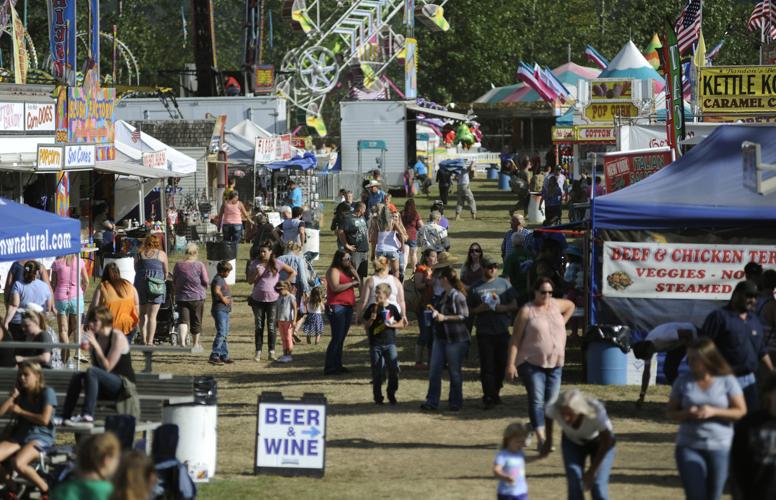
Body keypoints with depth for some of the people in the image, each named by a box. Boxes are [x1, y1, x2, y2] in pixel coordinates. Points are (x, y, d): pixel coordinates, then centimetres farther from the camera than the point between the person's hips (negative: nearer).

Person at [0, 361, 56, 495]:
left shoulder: (47, 392, -1)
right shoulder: (20, 394, 17)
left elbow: (44, 420, -13)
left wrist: (20, 411, -4)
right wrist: (11, 397, 0)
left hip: (41, 436, -6)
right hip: (19, 435, 6)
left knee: (18, 463, -35)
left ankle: (46, 490, -14)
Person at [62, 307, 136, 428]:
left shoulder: (117, 337, -12)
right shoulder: (95, 337, 8)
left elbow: (107, 367, -18)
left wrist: (96, 346, -22)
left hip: (124, 385, -8)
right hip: (106, 390, 8)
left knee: (91, 372, -31)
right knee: (77, 376, -13)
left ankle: (87, 417, -43)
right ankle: (65, 417, -18)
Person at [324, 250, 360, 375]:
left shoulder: (347, 271, 19)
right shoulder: (333, 271, -8)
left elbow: (357, 283, 19)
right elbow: (335, 287, -21)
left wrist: (353, 271, 4)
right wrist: (351, 283, -15)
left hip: (347, 306, 9)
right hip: (337, 307, -9)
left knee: (341, 338, 10)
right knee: (337, 338, -12)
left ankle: (337, 365, 14)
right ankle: (329, 367, -11)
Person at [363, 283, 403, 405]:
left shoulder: (392, 308, 2)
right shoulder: (372, 308, 2)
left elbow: (401, 324, 10)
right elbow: (366, 325, 3)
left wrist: (392, 324, -9)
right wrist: (372, 318, -15)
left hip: (390, 343, 0)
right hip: (375, 344, 0)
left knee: (394, 369, -6)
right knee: (377, 371, 2)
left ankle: (391, 394, 8)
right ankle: (378, 397, 10)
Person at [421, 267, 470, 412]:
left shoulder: (457, 296, -14)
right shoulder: (443, 296, 13)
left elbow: (464, 316, -18)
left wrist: (444, 318, -20)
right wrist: (436, 312, 8)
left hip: (455, 339, -9)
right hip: (440, 338, 9)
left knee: (455, 372, 4)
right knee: (434, 370, 4)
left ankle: (455, 402, 15)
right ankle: (432, 401, 7)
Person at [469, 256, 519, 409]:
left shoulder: (504, 284, 6)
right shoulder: (475, 288, 4)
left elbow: (514, 305, 7)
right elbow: (469, 310, 8)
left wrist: (502, 308, -12)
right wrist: (480, 309, -12)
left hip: (502, 331, 2)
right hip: (484, 332, -2)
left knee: (501, 363, 8)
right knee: (487, 365, -4)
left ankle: (495, 392, 23)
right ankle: (488, 397, -2)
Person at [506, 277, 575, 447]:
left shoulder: (556, 305, 8)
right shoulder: (527, 311, -8)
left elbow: (571, 305, 32)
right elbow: (515, 339, -10)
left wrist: (562, 324, 18)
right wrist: (511, 364, -17)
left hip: (555, 363, 6)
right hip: (532, 363, -6)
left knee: (551, 402, 6)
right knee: (537, 400, -12)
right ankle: (541, 437, -17)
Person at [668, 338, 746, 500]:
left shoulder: (727, 381, -1)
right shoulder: (683, 382, 3)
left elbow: (741, 411, -3)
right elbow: (671, 412, 7)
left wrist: (714, 412, -18)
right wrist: (686, 414, -16)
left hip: (720, 447, 0)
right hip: (689, 446, 0)